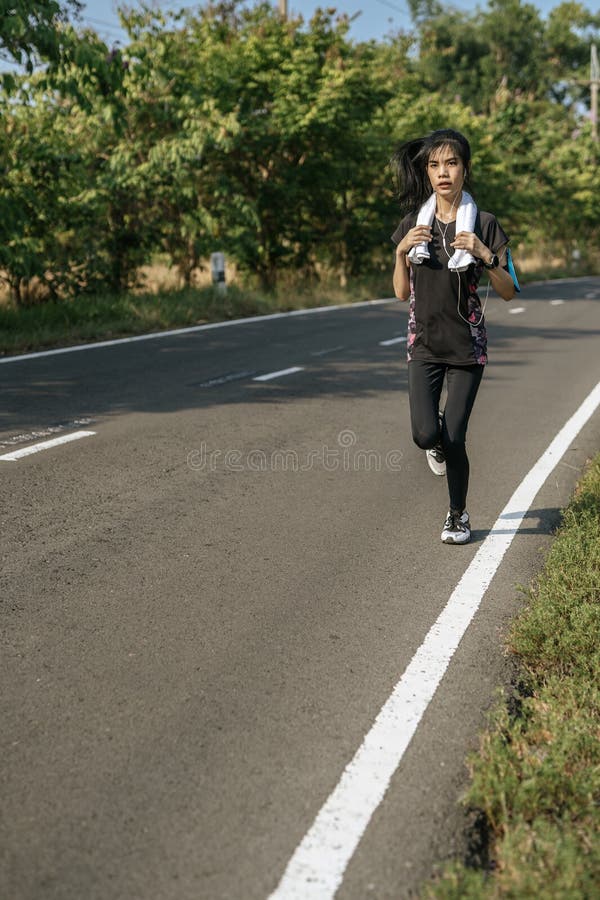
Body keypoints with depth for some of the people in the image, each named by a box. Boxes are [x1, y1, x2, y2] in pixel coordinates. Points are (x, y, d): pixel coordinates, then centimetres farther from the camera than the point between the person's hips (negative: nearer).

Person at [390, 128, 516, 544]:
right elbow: (402, 292, 6)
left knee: (454, 439, -4)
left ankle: (458, 514, 21)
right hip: (424, 343, 2)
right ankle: (439, 442, 27)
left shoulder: (484, 225, -4)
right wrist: (402, 252, -11)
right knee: (426, 435, -12)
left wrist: (484, 254, -19)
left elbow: (509, 292, -4)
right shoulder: (414, 224, 4)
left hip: (467, 346, -2)